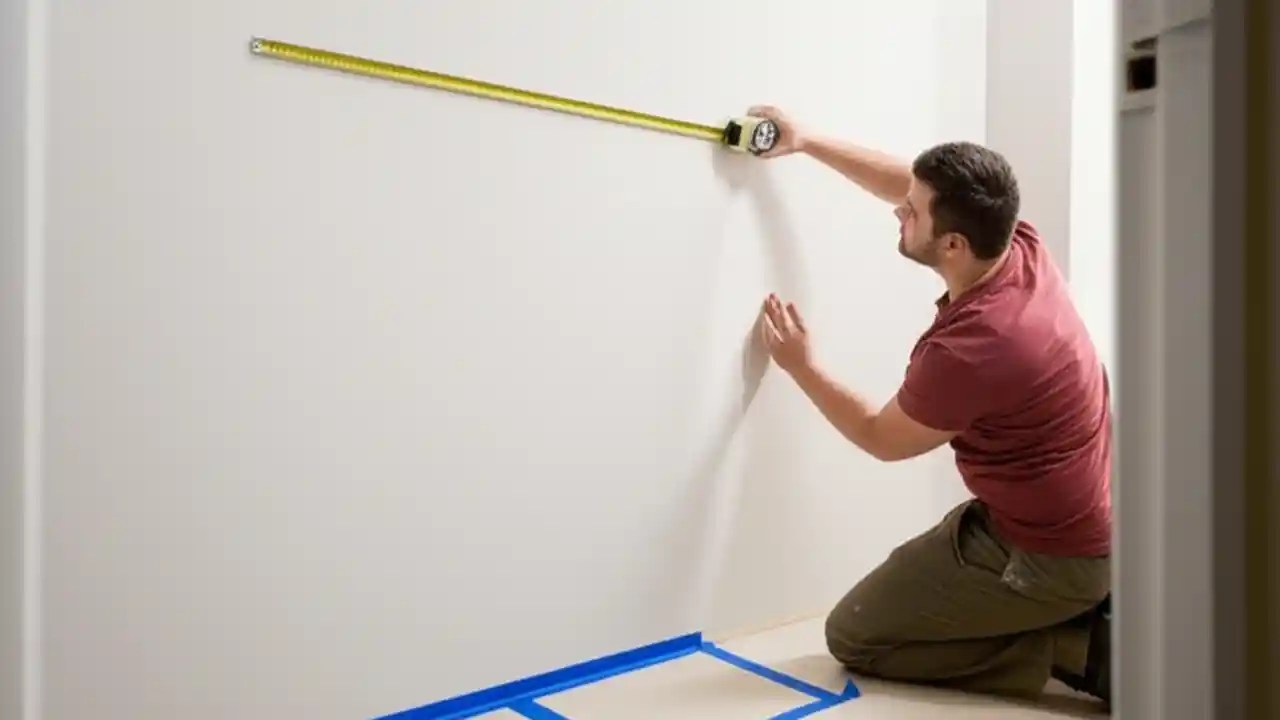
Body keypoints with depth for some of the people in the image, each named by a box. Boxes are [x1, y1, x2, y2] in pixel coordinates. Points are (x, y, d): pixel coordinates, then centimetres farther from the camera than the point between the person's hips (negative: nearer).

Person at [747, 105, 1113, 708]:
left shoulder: (965, 347, -32)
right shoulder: (1021, 246, -9)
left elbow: (883, 439, -10)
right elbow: (915, 184, 8)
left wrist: (799, 365, -1)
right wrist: (808, 142, 9)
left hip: (1046, 555, -9)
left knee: (852, 635, 2)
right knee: (918, 570, 29)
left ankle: (1079, 649, -3)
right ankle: (1084, 610, 13)